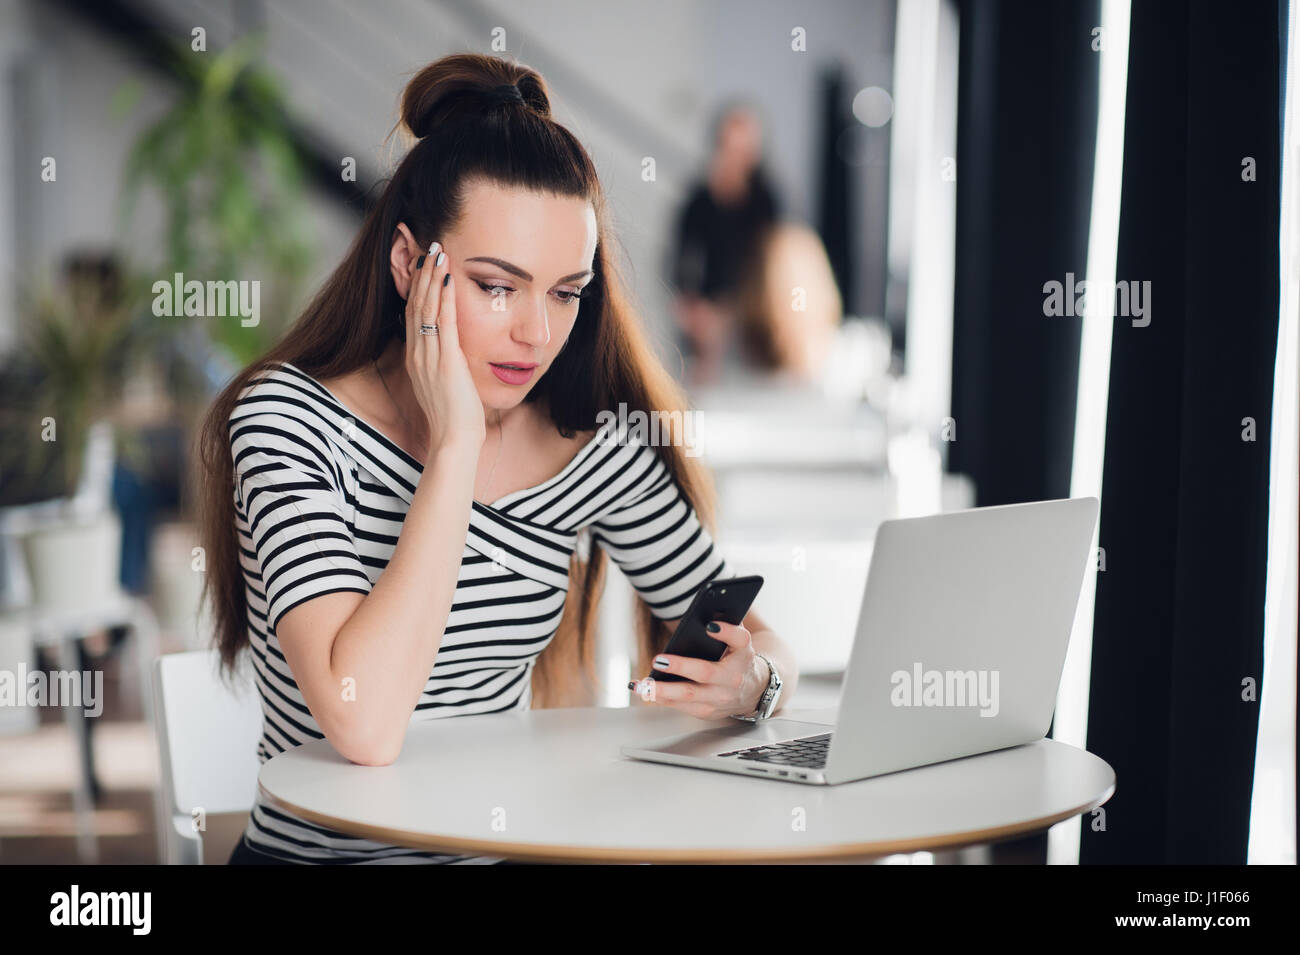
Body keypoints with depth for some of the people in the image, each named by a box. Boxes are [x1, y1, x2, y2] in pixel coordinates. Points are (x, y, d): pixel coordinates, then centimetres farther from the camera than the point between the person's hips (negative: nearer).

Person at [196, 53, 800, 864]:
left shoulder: (597, 443, -2)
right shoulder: (290, 421, -14)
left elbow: (754, 639, 9)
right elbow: (364, 722, -27)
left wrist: (752, 676, -15)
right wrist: (455, 444, -24)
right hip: (315, 851, -4)